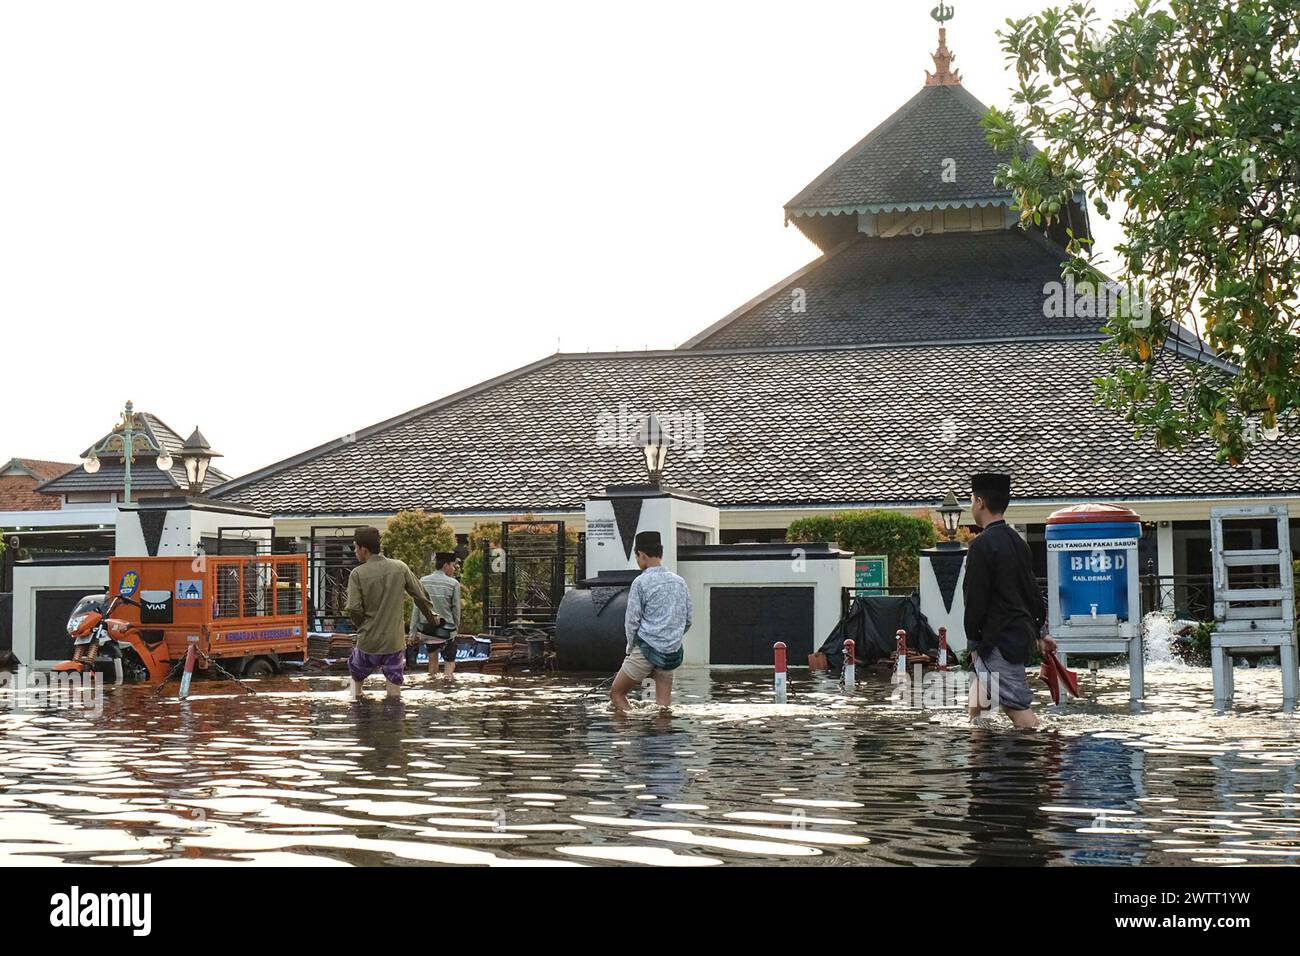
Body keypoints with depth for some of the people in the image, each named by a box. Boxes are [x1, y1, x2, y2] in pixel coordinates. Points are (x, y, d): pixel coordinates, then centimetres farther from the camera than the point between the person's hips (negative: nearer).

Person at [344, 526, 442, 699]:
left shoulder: (357, 574, -11)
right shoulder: (400, 567, -3)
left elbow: (353, 609, -17)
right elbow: (421, 596, 4)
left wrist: (363, 626, 5)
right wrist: (432, 616, 23)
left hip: (368, 642, -1)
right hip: (395, 642, 1)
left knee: (356, 678, 22)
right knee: (394, 688, 9)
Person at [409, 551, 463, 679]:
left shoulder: (423, 581, -1)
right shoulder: (453, 584, -9)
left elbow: (416, 608, 0)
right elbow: (456, 609, -2)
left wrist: (413, 631, 5)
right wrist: (455, 626, 14)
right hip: (446, 629, -4)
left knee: (432, 656, 24)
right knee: (450, 664, 4)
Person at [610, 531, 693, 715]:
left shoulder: (641, 582, -8)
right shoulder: (679, 582, 10)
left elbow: (632, 620, -7)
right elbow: (688, 620, 13)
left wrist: (631, 647, 7)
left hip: (646, 651, -6)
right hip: (673, 654, 6)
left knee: (616, 693, 6)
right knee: (664, 706, 9)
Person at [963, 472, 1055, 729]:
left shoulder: (982, 544, -15)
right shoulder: (1017, 541, 13)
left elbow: (976, 599, -16)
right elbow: (1032, 590, 19)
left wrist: (973, 642, -7)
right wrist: (1039, 632, 26)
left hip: (999, 639, -10)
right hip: (1021, 633, 10)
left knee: (1017, 707, -10)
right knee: (979, 694, 18)